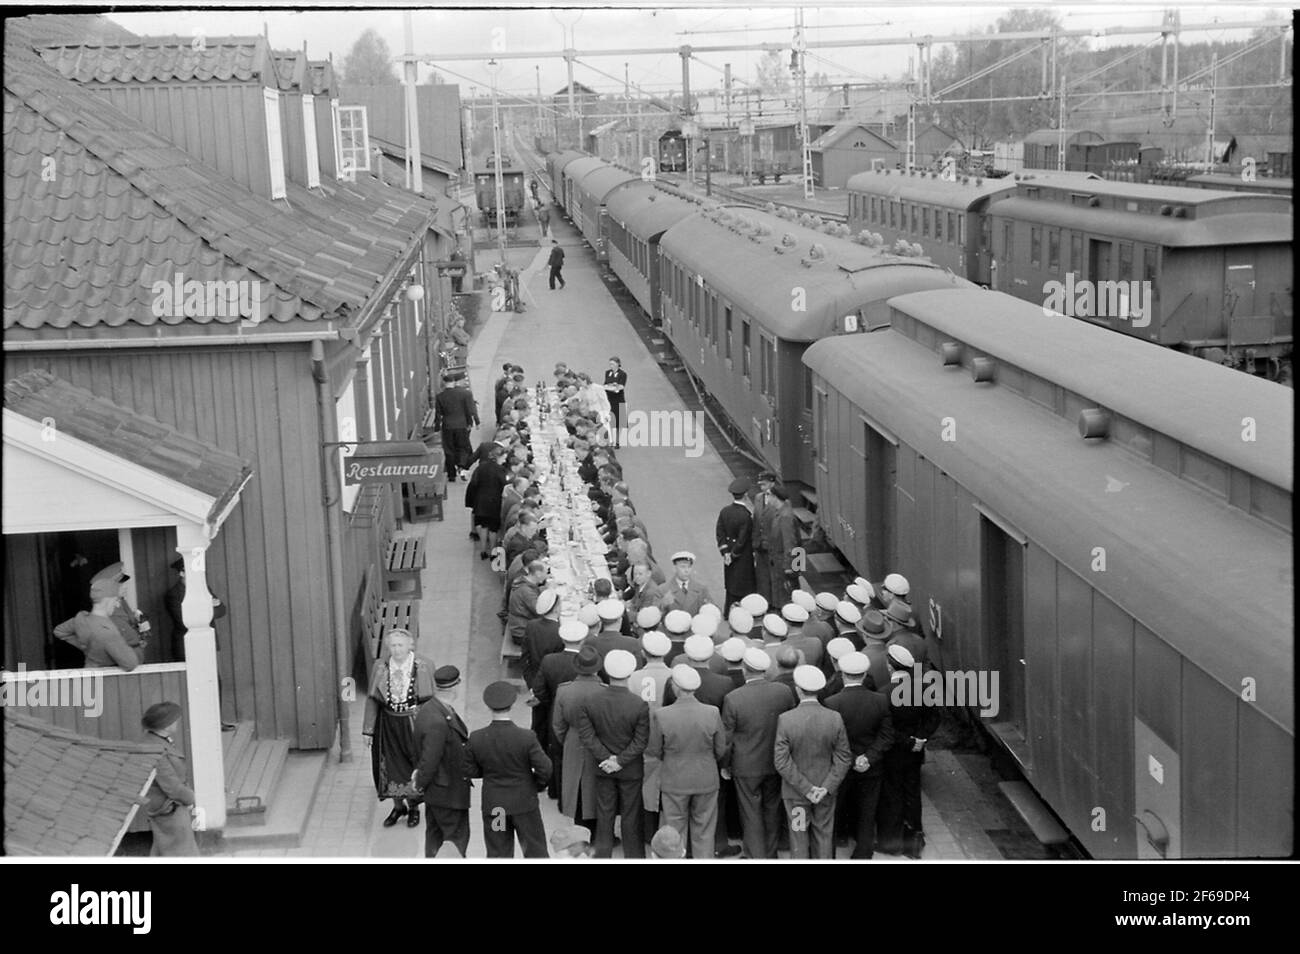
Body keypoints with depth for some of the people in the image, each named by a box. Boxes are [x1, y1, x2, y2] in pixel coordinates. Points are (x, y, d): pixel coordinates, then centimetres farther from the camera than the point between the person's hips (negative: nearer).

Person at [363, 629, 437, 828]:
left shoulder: (424, 666, -11)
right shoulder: (380, 667, -5)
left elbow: (432, 699, -6)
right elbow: (372, 699, 1)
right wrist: (368, 730, 0)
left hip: (414, 723, -2)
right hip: (388, 724, 2)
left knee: (414, 766, 12)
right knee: (391, 766, 12)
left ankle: (413, 807, 35)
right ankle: (398, 806, 35)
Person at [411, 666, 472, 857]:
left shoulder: (427, 709, -2)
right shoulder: (437, 723, -32)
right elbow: (430, 760, -26)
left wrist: (420, 772, 10)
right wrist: (421, 783, -9)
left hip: (437, 789, 9)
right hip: (448, 791, -9)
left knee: (435, 834, 22)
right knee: (457, 837, 5)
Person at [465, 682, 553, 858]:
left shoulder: (476, 738, -13)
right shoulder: (526, 737, -20)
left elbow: (470, 771, -2)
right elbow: (544, 769, -15)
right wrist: (537, 785, 5)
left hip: (493, 806, 2)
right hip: (524, 803, -2)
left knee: (498, 854, 12)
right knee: (535, 850, 14)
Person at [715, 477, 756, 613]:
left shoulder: (724, 511, -5)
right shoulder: (746, 516, -25)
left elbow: (719, 533, -2)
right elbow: (742, 540, -22)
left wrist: (725, 552, -1)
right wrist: (733, 555, -10)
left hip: (730, 552, 7)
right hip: (743, 556, -7)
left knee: (731, 583, 21)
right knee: (742, 586, 6)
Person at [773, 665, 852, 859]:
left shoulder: (785, 719, -18)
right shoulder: (835, 718, -12)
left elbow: (781, 761, -18)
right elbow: (844, 758, -9)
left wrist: (805, 788, -14)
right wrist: (826, 787, -10)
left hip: (795, 792, -2)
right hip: (826, 792, 2)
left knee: (799, 837, 12)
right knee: (824, 836, 17)